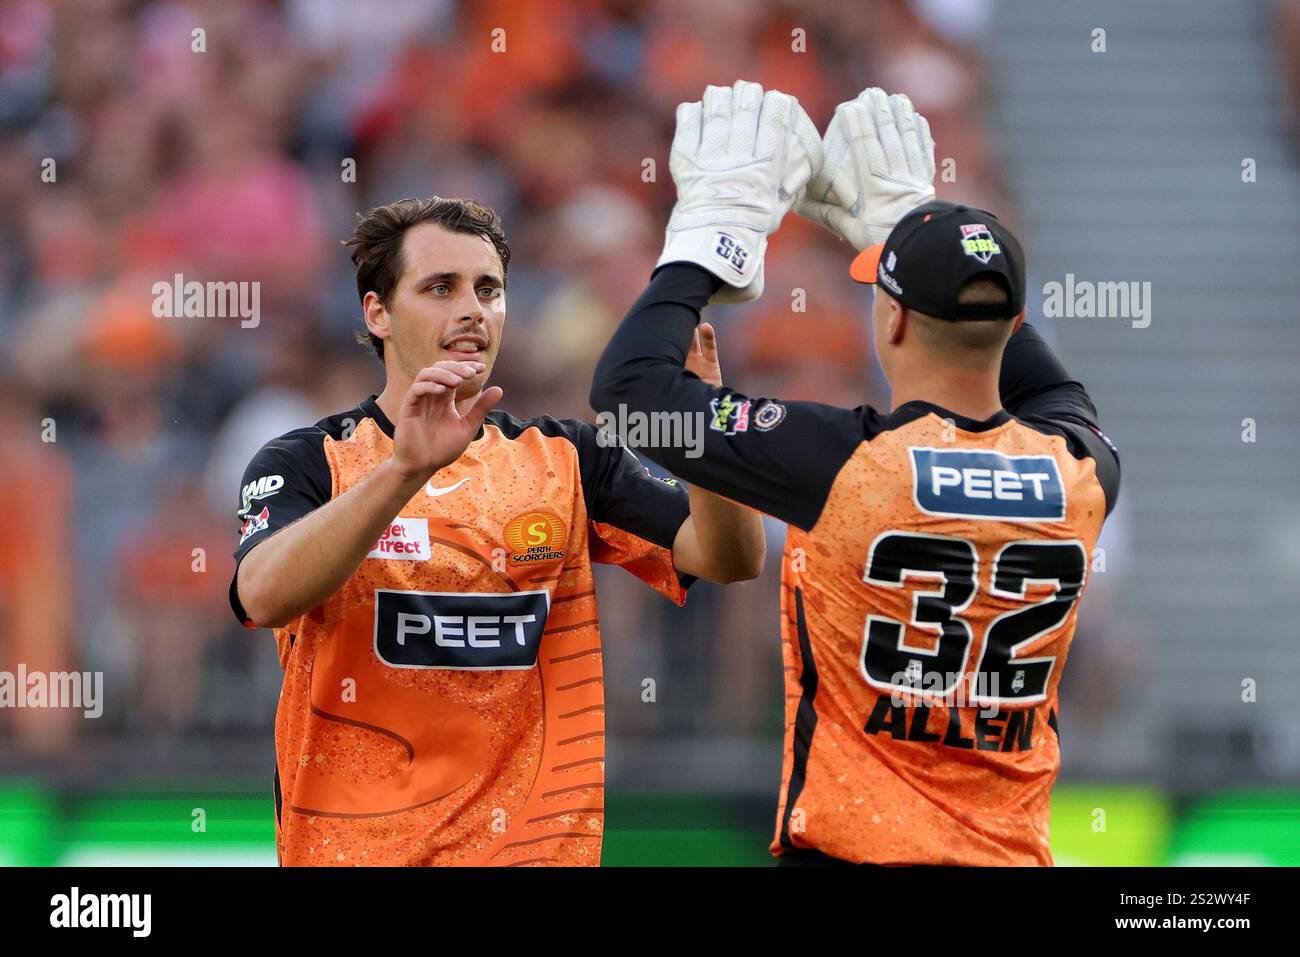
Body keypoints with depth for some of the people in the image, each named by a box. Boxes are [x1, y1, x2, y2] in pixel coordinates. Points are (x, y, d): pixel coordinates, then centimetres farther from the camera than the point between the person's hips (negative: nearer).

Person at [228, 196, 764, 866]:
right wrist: (407, 469, -34)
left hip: (539, 840, 2)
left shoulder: (565, 459, 6)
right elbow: (264, 596, -23)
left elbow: (729, 560, -5)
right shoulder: (306, 462, -2)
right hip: (354, 845, -2)